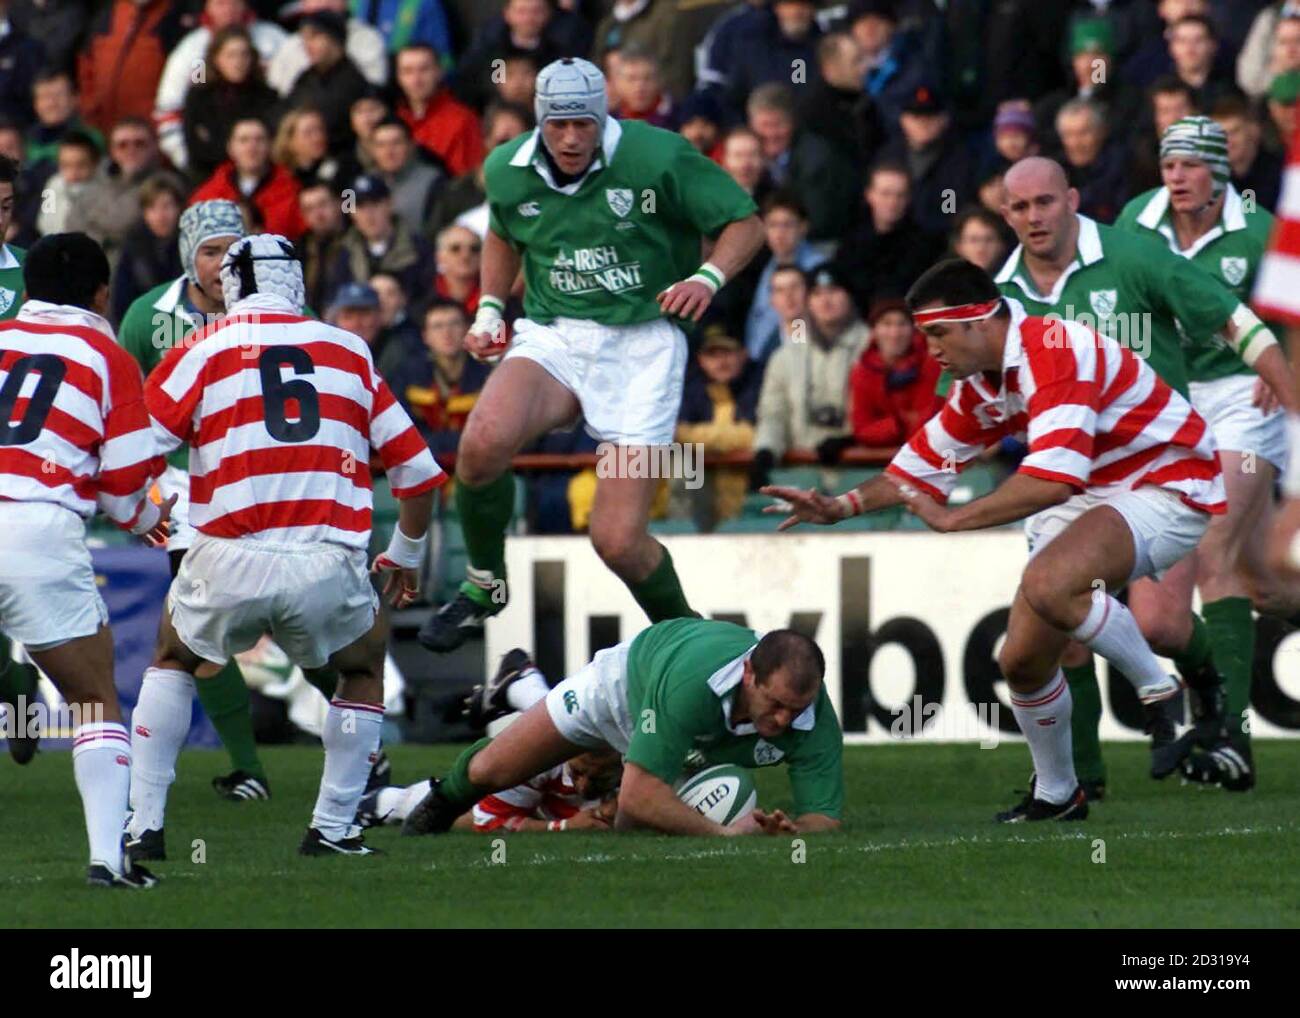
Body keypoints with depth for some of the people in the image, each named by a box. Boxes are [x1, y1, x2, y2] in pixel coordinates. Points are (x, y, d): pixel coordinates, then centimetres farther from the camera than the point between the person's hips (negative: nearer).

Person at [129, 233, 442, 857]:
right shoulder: (351, 353, 15)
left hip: (228, 564, -1)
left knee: (172, 659, 28)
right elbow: (416, 470, 18)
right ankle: (333, 828, 23)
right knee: (363, 670, 30)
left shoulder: (203, 352, 7)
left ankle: (144, 823, 20)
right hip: (327, 567, 1)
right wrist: (406, 555, 34)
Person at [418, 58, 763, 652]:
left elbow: (745, 223, -4)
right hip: (552, 336, 3)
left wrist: (707, 277, -23)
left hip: (640, 343, -3)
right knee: (484, 442, -30)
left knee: (618, 541, -12)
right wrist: (489, 308, 11)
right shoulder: (509, 170, 2)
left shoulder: (657, 157, -11)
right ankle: (483, 583, -1)